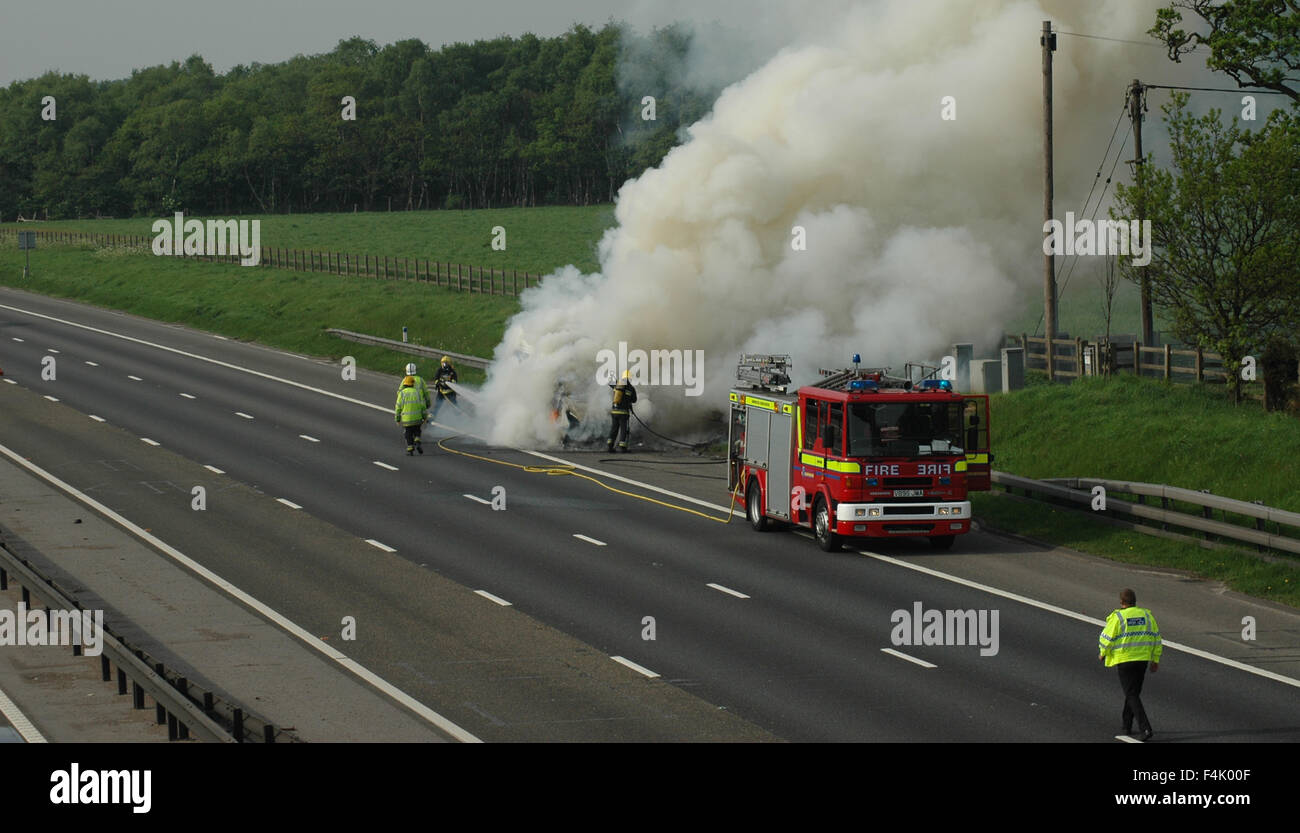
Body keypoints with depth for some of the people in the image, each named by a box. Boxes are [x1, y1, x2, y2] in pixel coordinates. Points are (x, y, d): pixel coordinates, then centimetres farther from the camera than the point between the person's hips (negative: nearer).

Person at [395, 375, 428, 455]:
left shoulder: (402, 393, -5)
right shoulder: (417, 392, 0)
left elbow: (398, 408, -4)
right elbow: (423, 406, 1)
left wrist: (397, 419, 5)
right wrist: (424, 417, 10)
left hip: (406, 419, -1)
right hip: (417, 418, 1)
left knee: (408, 434, 10)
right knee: (417, 432, 19)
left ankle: (410, 450, 7)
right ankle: (417, 443, -5)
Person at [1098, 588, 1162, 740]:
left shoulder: (1117, 617, -10)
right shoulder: (1146, 615, 5)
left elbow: (1107, 638, -8)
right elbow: (1155, 638, 7)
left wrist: (1103, 653, 12)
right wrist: (1155, 660, 13)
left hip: (1125, 660, -5)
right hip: (1143, 659, 5)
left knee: (1132, 695, -4)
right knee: (1133, 692, 20)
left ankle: (1145, 728, -18)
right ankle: (1127, 726, 28)